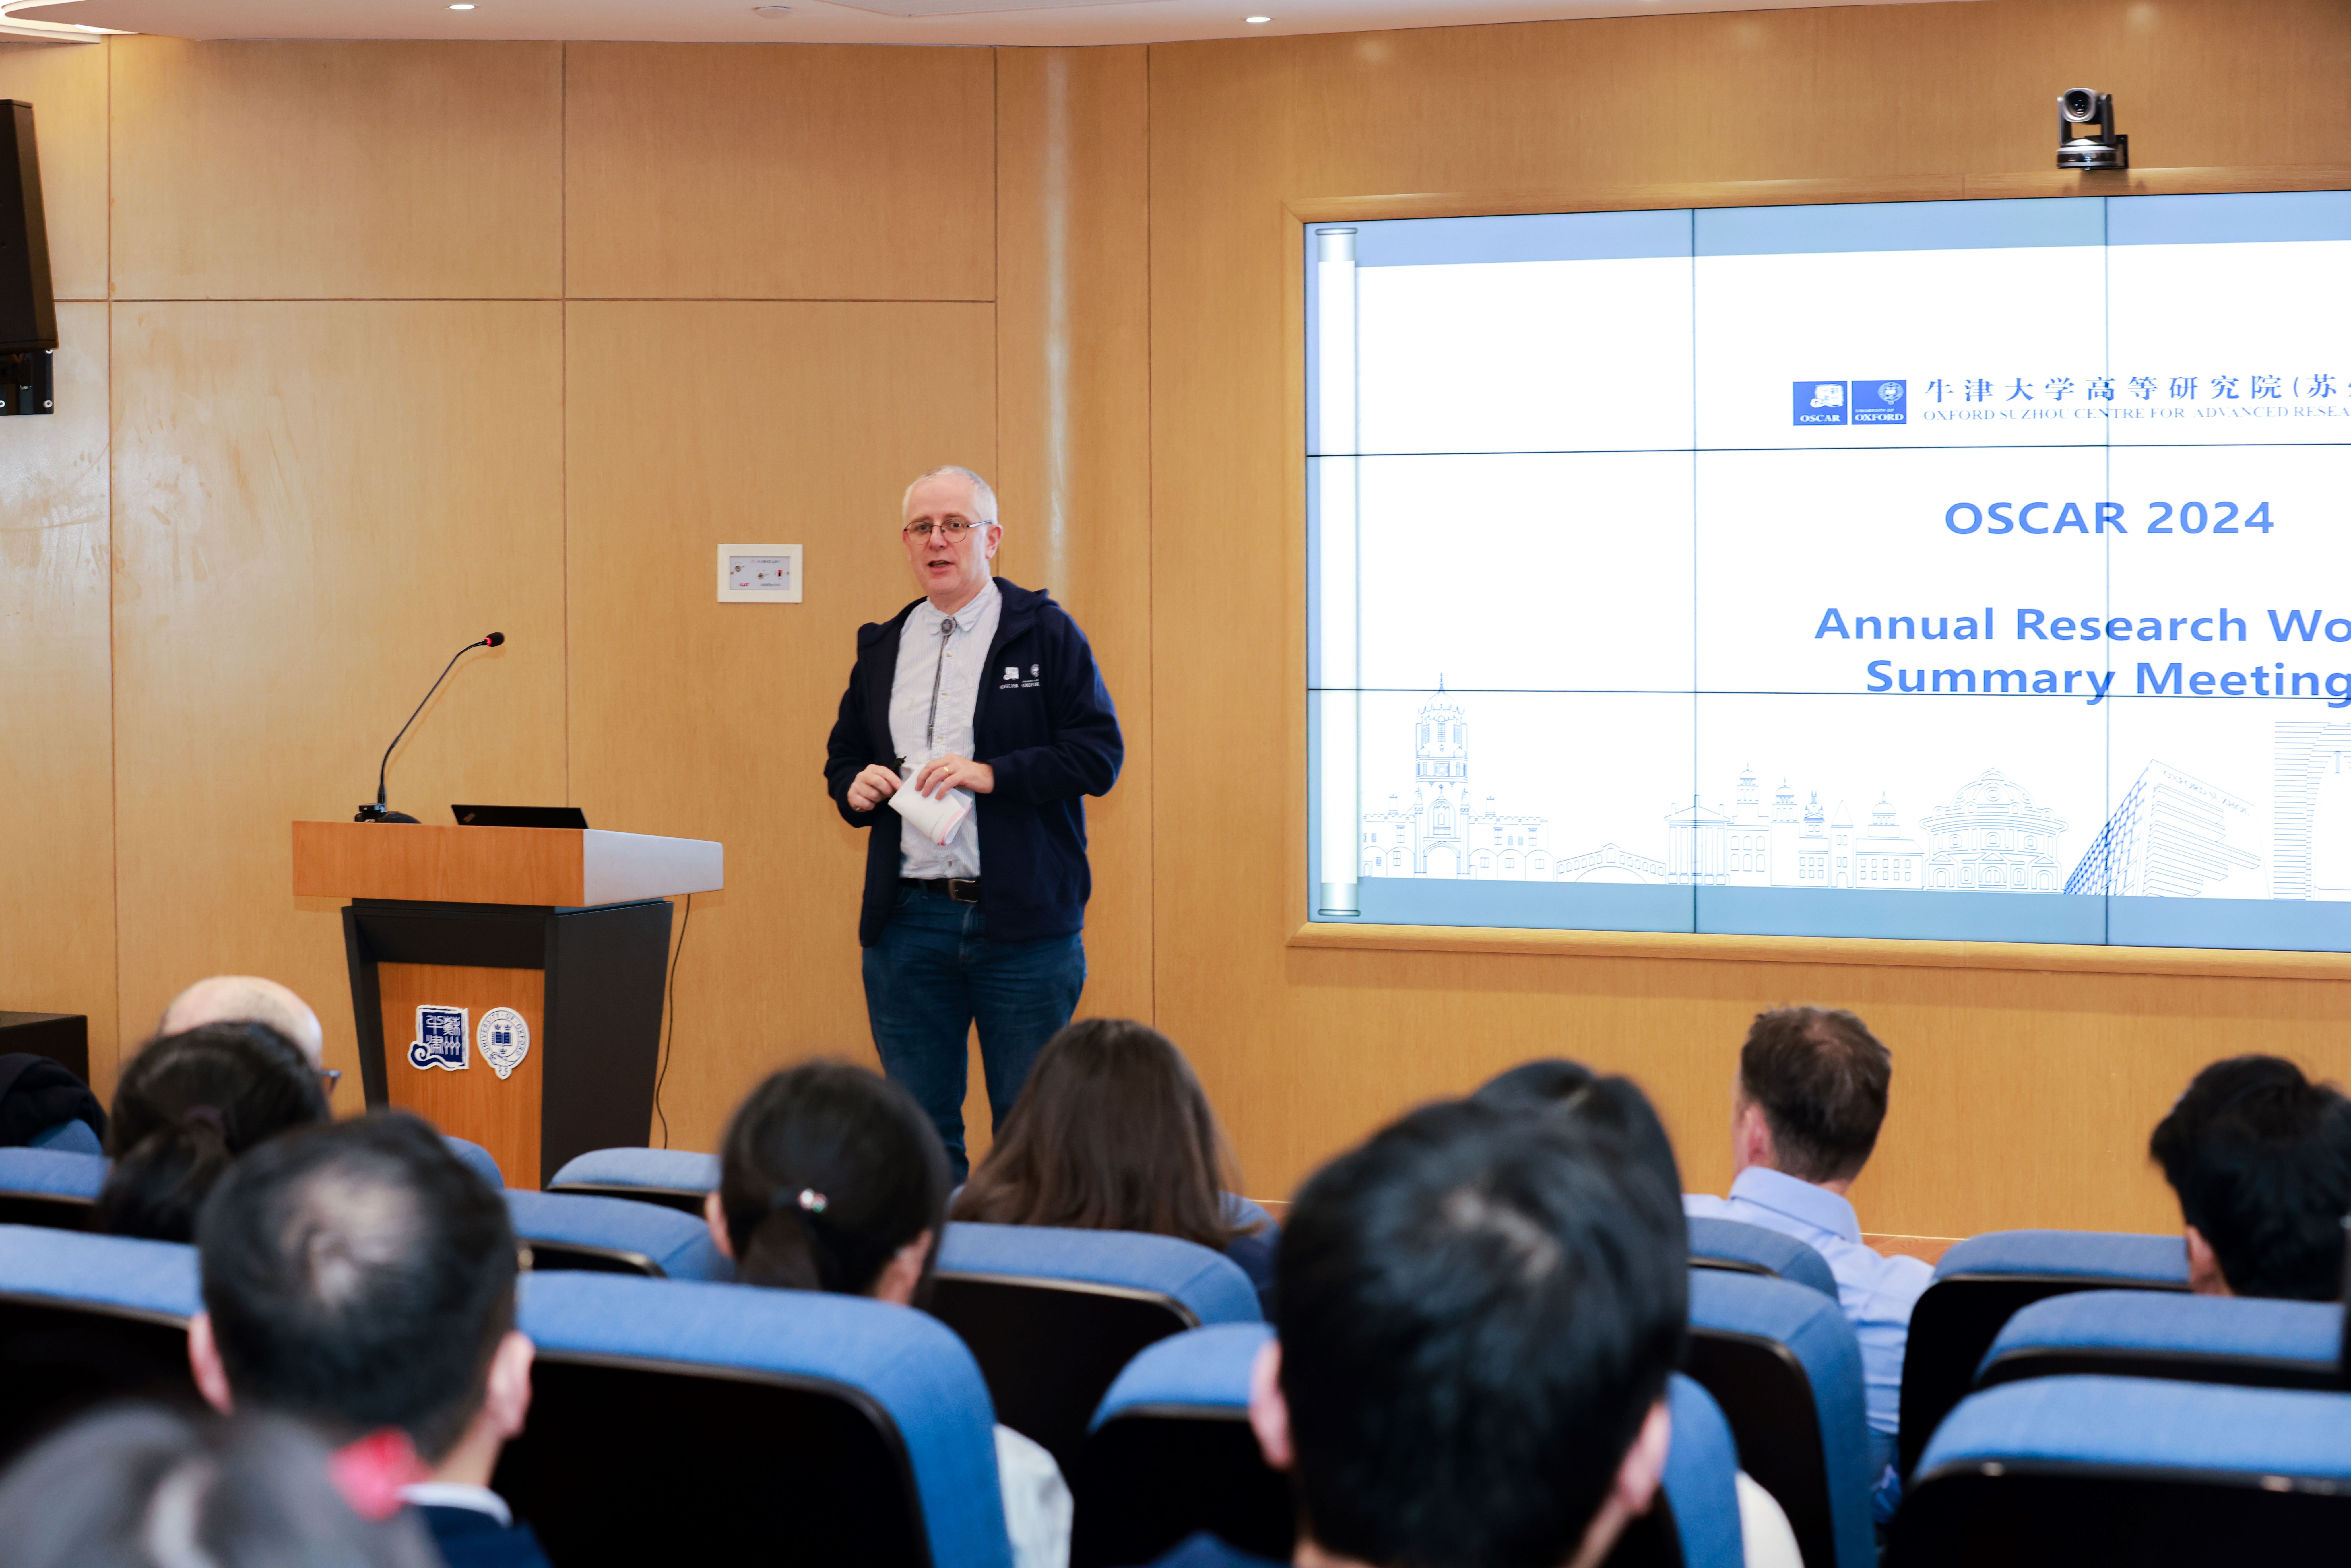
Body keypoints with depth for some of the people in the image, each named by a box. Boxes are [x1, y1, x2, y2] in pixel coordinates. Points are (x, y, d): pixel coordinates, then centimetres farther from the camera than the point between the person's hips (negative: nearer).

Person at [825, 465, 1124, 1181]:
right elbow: (844, 756, 24)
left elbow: (1099, 754, -6)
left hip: (1023, 921, -4)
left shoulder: (1045, 633, 1)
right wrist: (856, 787, 0)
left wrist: (991, 774, -16)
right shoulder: (882, 648, 14)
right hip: (907, 922, 4)